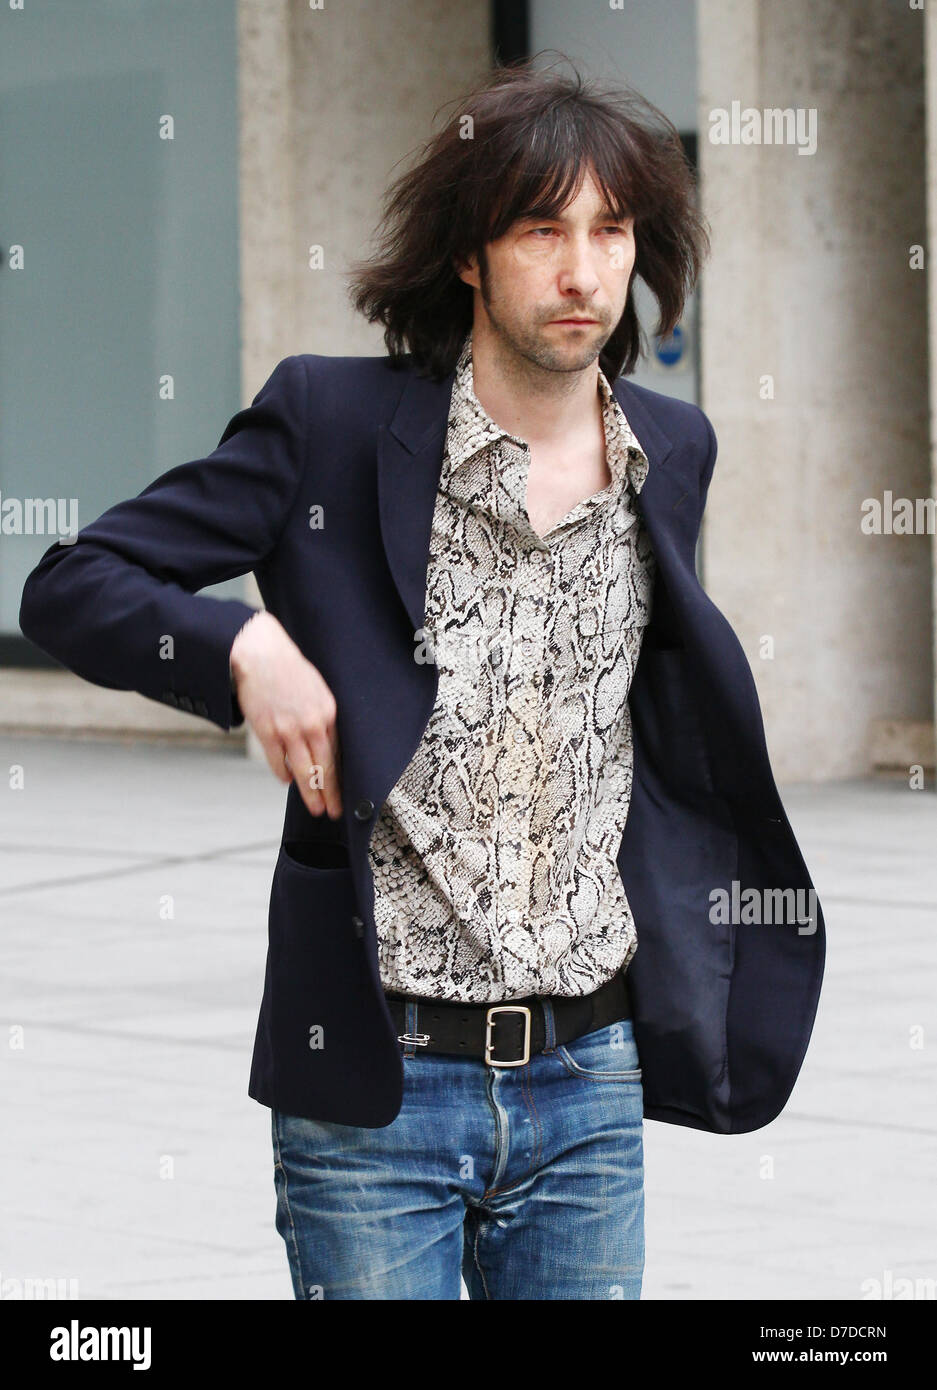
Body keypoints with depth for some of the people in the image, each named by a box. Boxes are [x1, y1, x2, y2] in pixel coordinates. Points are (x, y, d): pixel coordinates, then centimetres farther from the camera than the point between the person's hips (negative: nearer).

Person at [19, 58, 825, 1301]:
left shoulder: (671, 452, 7)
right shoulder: (331, 421, -6)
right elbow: (70, 589, -3)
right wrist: (245, 642, -21)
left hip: (589, 1085, 4)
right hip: (376, 1091, -4)